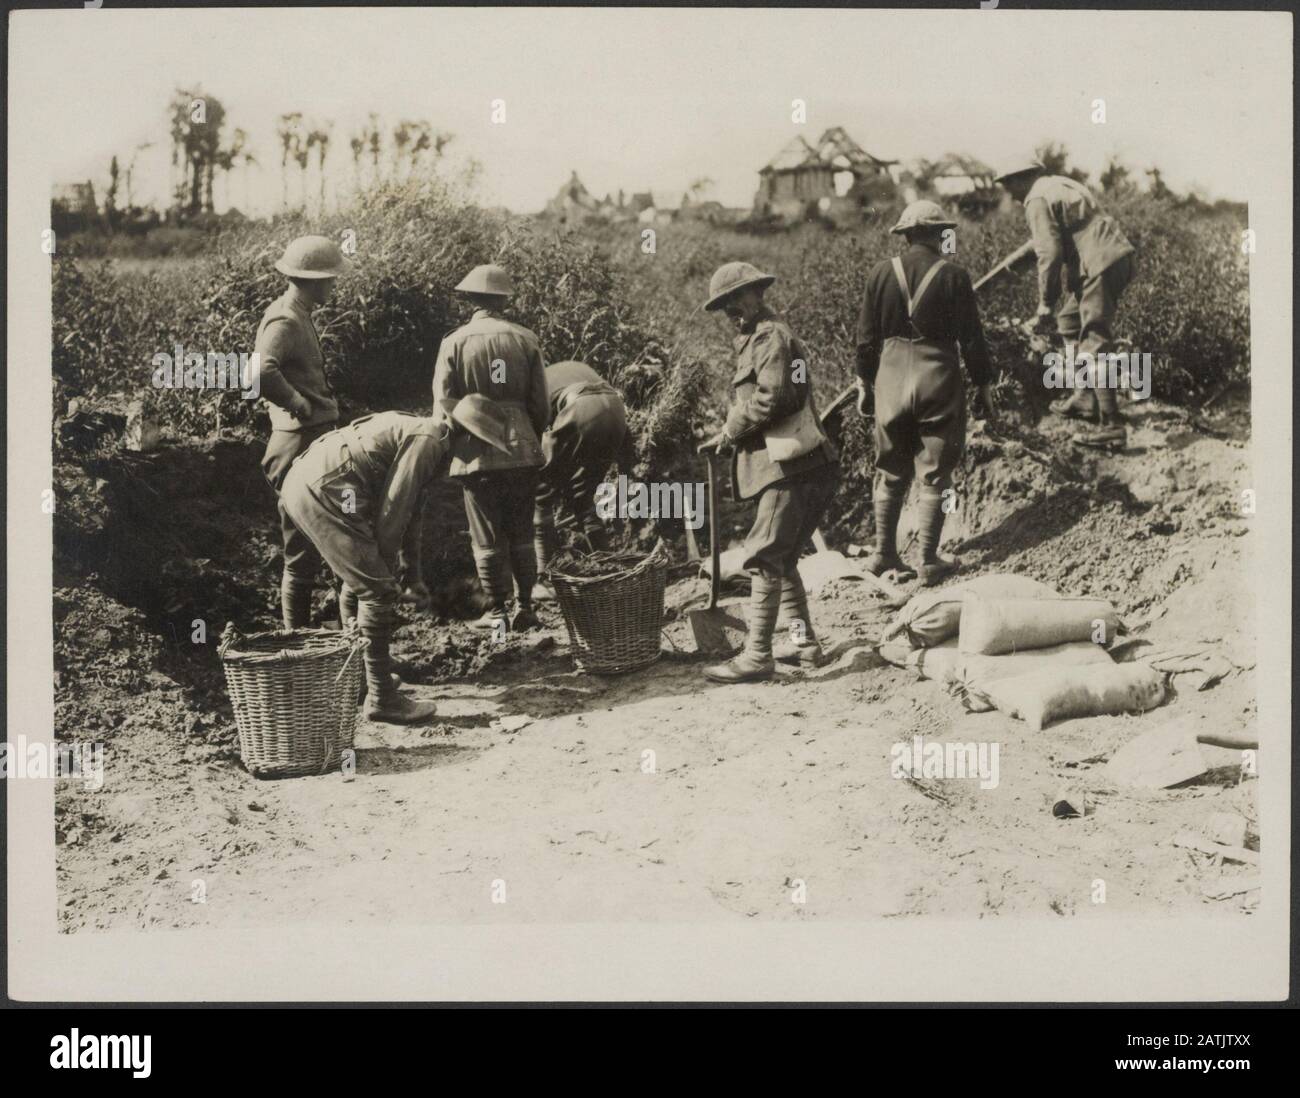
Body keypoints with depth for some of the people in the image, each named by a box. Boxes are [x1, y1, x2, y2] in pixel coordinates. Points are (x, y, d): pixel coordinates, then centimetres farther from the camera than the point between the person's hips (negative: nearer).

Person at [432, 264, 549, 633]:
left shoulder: (454, 343, -4)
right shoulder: (525, 339, 1)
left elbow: (443, 405, -5)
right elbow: (540, 402, 2)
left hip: (477, 453, -2)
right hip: (522, 450, 2)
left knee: (487, 537, 5)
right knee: (521, 533, 12)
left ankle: (498, 612, 8)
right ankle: (525, 609, 14)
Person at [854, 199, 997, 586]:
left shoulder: (881, 273, -1)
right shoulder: (953, 276, -8)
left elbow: (867, 336, 4)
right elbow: (971, 338, -4)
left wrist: (864, 382, 15)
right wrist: (984, 384, 6)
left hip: (891, 379, 3)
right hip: (939, 380, -3)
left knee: (890, 472, 15)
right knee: (934, 474, 6)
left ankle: (884, 553, 19)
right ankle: (928, 560, 9)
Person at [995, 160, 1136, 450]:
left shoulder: (1038, 200, -7)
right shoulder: (1061, 185, 23)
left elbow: (1050, 254, -16)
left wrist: (1045, 306, -12)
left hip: (1102, 266, -10)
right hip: (1119, 256, 10)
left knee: (1093, 345, -11)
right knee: (1069, 319, 26)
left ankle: (1111, 428, -16)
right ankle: (1084, 398, 29)